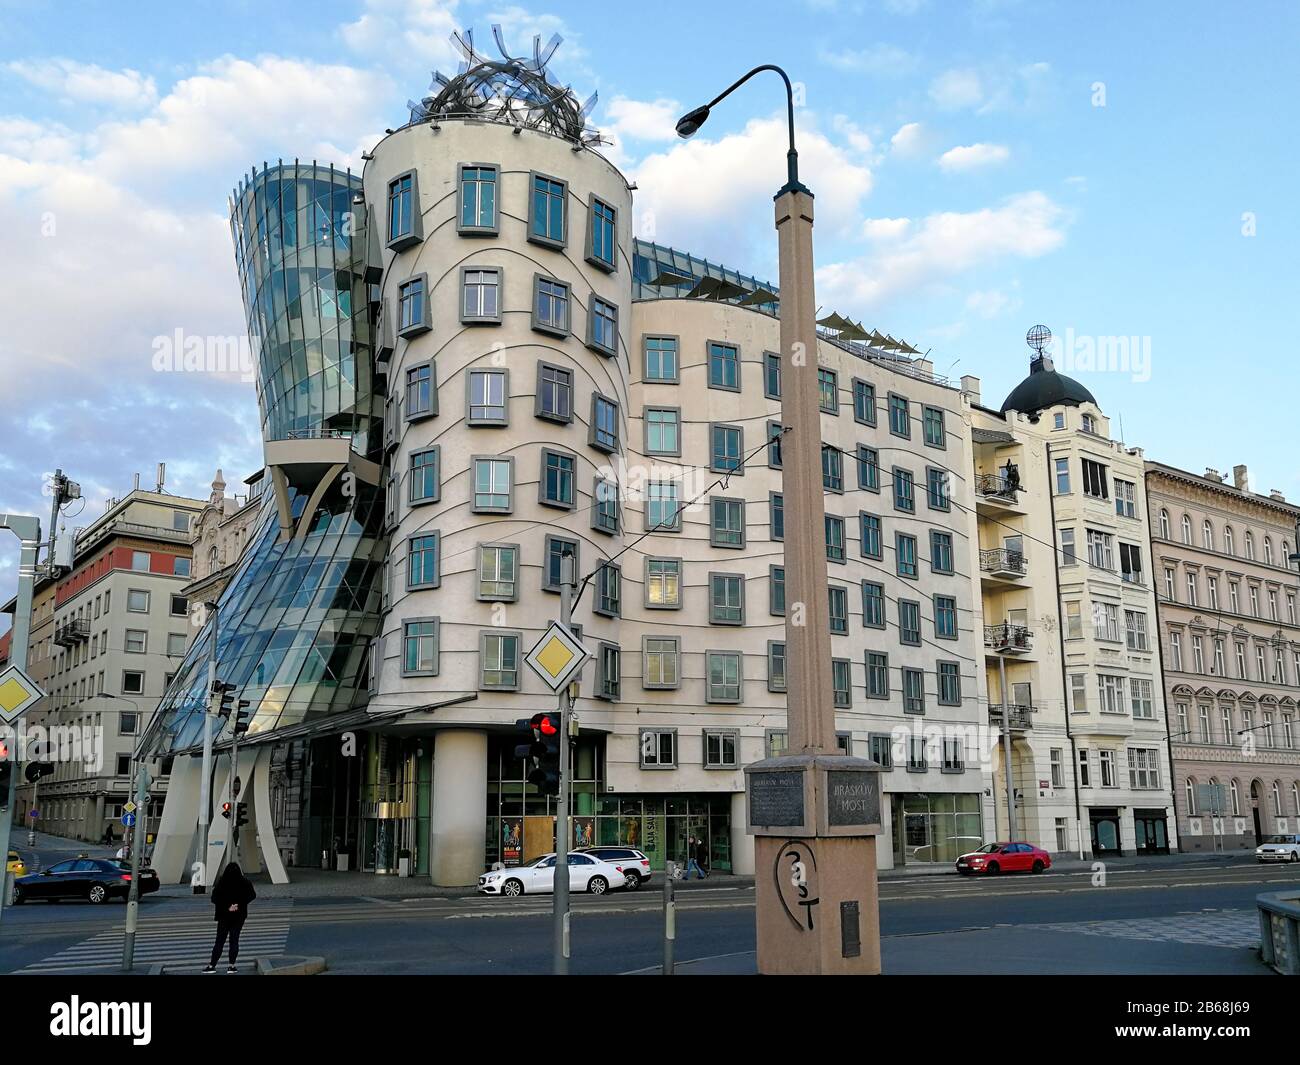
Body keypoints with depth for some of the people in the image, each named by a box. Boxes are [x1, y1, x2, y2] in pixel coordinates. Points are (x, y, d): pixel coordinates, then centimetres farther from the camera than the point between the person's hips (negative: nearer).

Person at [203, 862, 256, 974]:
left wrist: (226, 907, -11)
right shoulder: (244, 882, -7)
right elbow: (252, 895, -7)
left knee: (220, 940, 10)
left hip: (224, 915, 0)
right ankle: (232, 966, 5)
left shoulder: (221, 882, -8)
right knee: (234, 940, 7)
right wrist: (240, 903, -8)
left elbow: (215, 898, -12)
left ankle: (212, 966, 10)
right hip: (239, 915, 0)